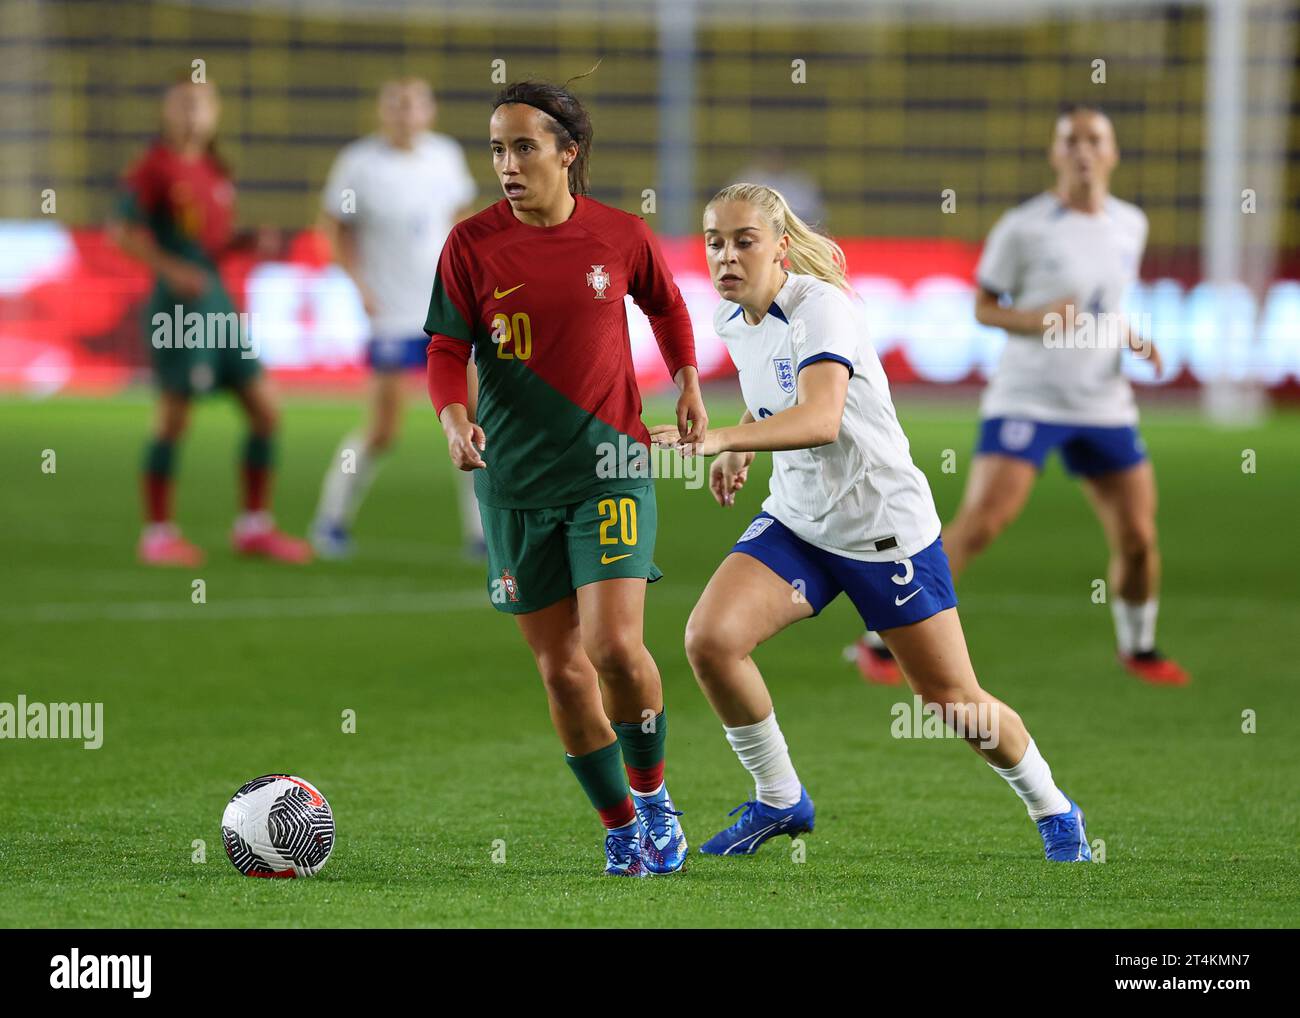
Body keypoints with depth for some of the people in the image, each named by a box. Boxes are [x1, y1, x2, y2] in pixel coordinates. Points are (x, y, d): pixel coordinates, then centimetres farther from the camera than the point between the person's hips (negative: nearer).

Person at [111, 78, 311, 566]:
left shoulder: (215, 172, 15)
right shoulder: (157, 166, -6)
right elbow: (122, 228, -11)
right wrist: (170, 267, -21)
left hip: (218, 301, 8)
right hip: (178, 305, -8)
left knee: (265, 410, 5)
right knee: (173, 414, -5)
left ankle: (254, 526, 14)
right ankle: (158, 533, 4)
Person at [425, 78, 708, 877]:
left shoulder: (622, 236, -2)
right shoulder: (472, 244, -3)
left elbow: (666, 306, 19)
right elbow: (448, 350, -1)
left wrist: (689, 384, 9)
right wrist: (454, 416, -19)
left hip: (609, 466, -2)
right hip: (514, 481, 2)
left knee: (614, 645, -17)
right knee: (561, 669, 3)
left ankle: (652, 793, 9)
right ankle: (622, 827, 19)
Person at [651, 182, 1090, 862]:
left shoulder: (820, 308, -23)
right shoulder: (732, 321, 0)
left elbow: (820, 419, -41)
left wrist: (720, 439, -52)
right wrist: (740, 452, 6)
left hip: (887, 528, -6)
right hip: (795, 521, 6)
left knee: (953, 702, 1)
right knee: (709, 639, -19)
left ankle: (1052, 810, 28)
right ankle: (779, 801, 1)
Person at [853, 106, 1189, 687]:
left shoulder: (1131, 225, 7)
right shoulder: (1023, 228, -9)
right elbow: (984, 308, -2)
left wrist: (1130, 338, 3)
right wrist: (1038, 319, -20)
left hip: (1104, 405, 5)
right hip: (1027, 398, -5)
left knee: (1138, 539, 1)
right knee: (980, 522, -17)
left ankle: (1138, 648, 28)